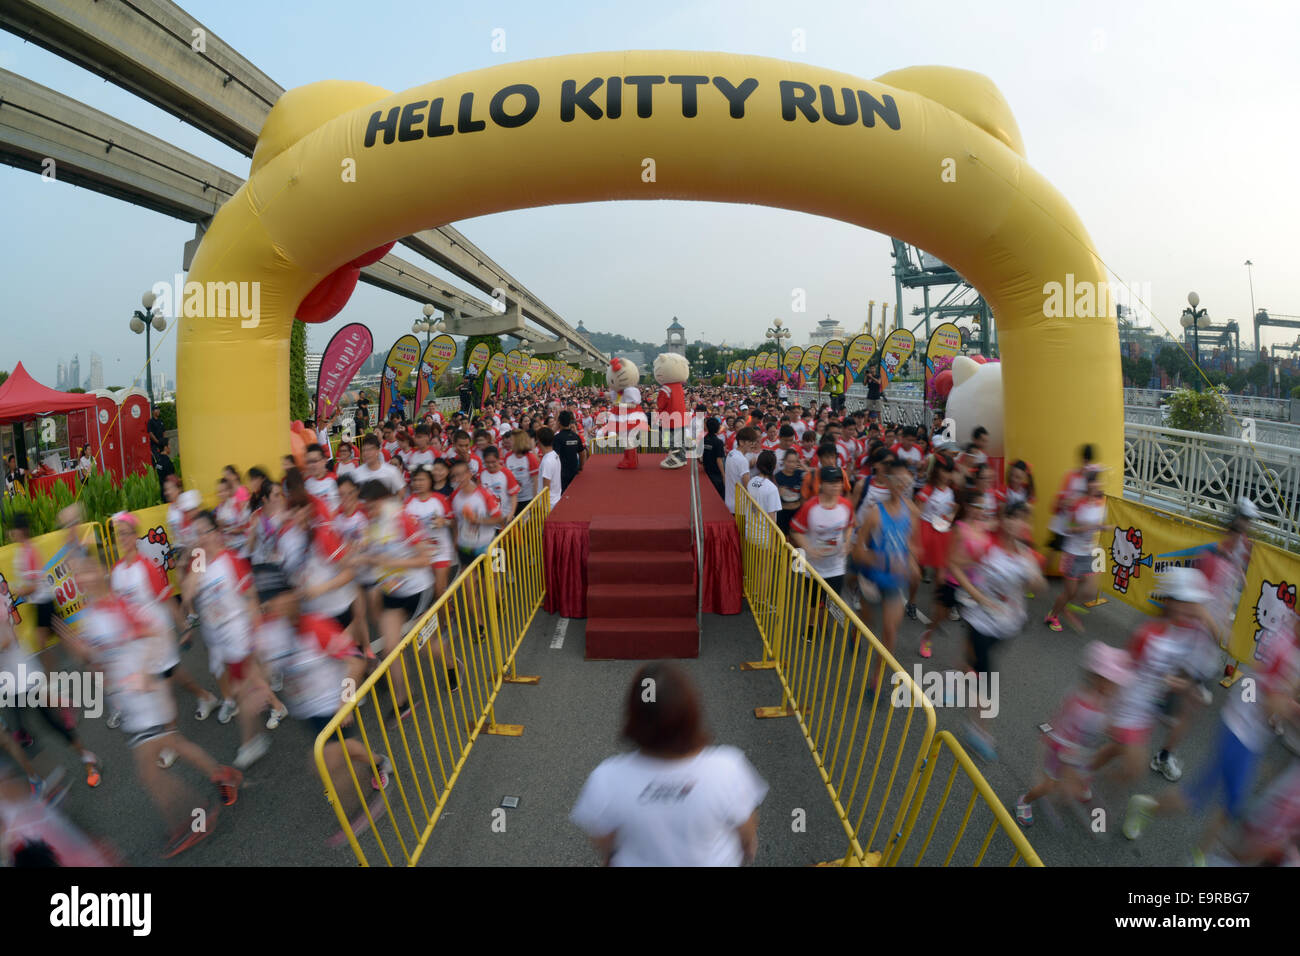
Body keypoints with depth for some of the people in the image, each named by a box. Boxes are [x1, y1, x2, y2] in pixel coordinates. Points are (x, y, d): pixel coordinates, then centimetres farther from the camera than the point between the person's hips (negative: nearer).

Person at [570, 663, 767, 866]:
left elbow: (602, 843, -14)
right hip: (715, 861, 0)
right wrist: (749, 846, 8)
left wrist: (610, 860, 9)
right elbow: (747, 832, -15)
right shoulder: (725, 771, -36)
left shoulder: (608, 781, -35)